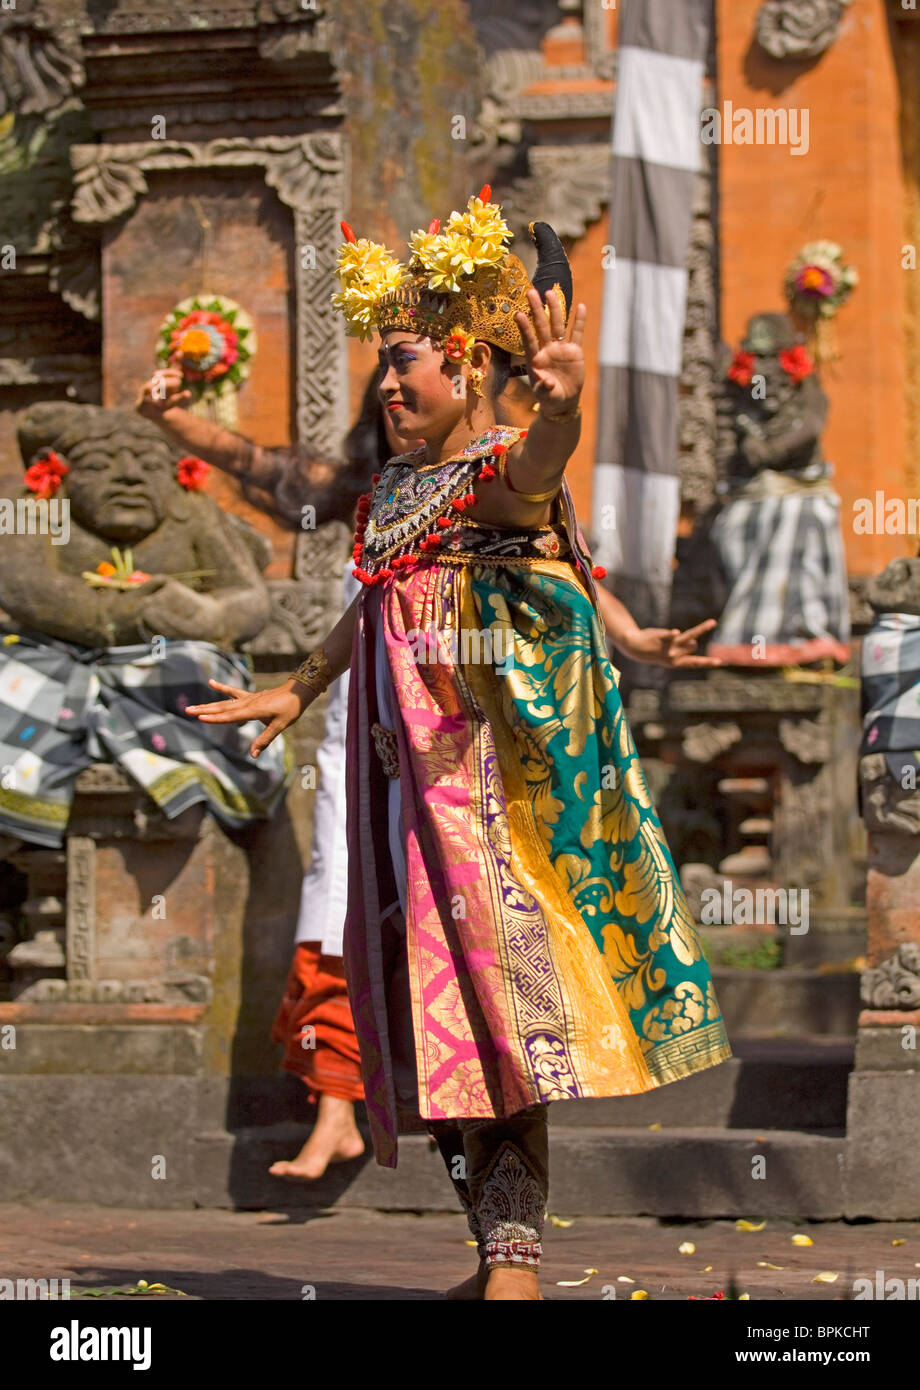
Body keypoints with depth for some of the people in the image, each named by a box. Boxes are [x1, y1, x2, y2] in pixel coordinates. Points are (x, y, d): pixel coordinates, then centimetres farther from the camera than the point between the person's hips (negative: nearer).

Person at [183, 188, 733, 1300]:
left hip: (494, 777, -8)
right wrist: (297, 690, 48)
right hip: (412, 773, 8)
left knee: (496, 998, -15)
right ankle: (501, 1258, 13)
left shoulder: (502, 473, -7)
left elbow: (533, 468, -33)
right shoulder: (395, 487, 16)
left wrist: (562, 406, -56)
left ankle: (514, 1261, -18)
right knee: (435, 1000, 7)